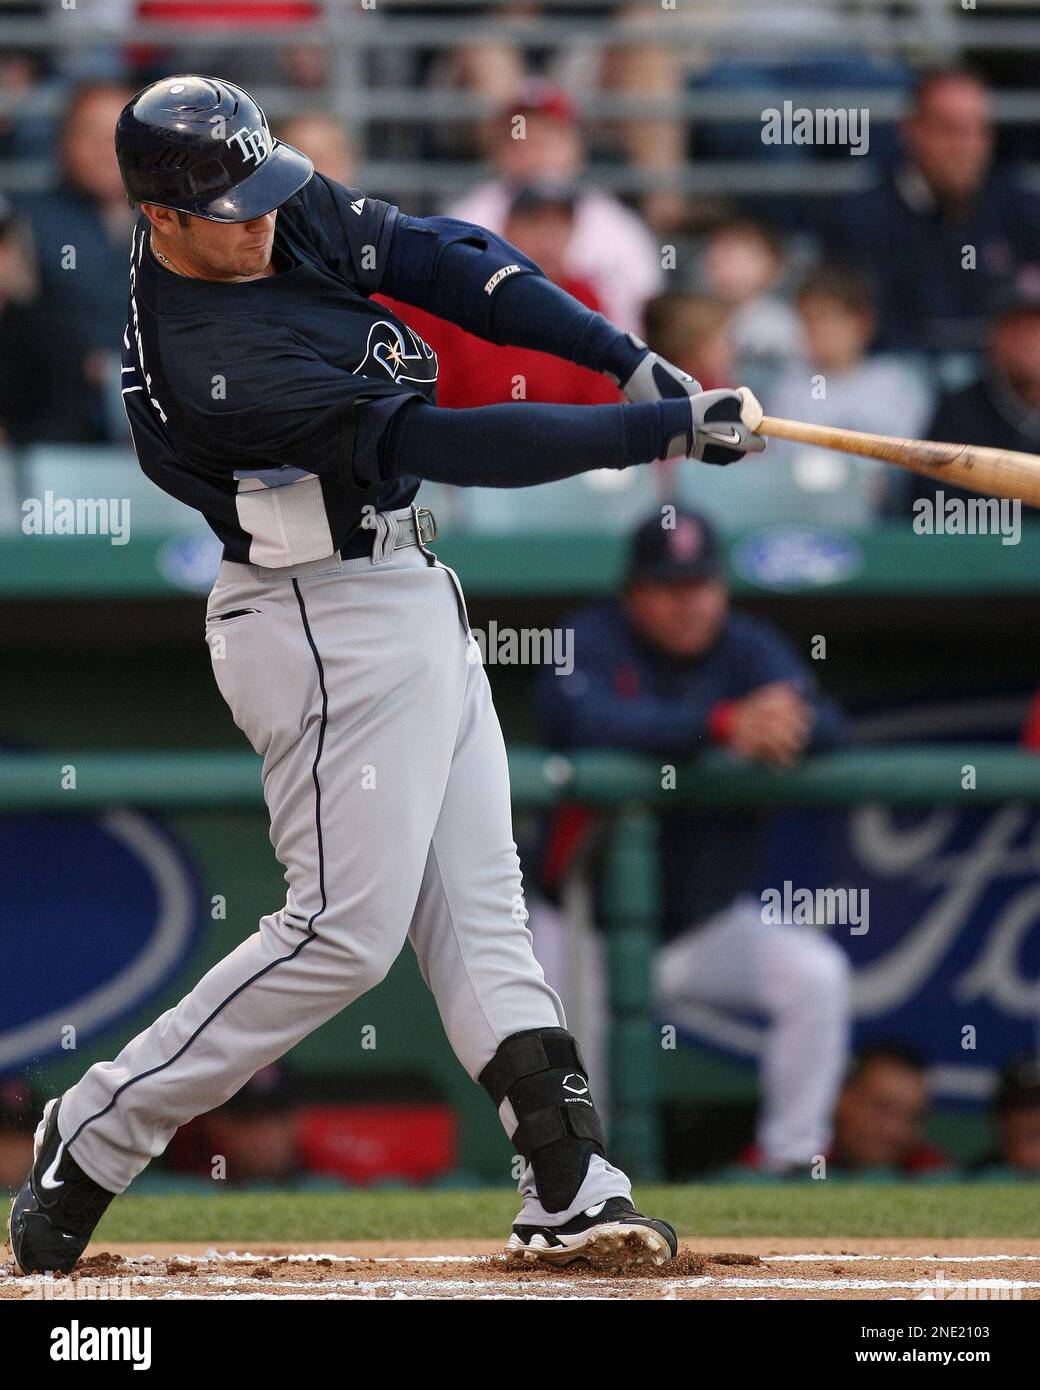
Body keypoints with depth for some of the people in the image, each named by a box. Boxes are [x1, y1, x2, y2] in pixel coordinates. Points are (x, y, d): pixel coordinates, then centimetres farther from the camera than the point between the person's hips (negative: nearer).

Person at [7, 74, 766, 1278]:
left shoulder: (292, 216, -3)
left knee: (476, 908, 5)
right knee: (347, 927, -8)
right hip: (327, 628, -9)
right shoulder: (211, 365, -28)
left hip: (408, 601, 9)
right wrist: (666, 428, -25)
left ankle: (568, 1189, 3)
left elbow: (448, 262, 0)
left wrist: (630, 360, -13)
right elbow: (447, 445, -28)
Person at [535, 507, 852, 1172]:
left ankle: (793, 1162, -7)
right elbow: (591, 725, -33)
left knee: (819, 975, -19)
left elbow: (828, 726, -18)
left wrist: (786, 727, -43)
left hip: (712, 926, 3)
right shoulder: (590, 641, -11)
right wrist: (722, 724, -45)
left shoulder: (749, 649, -2)